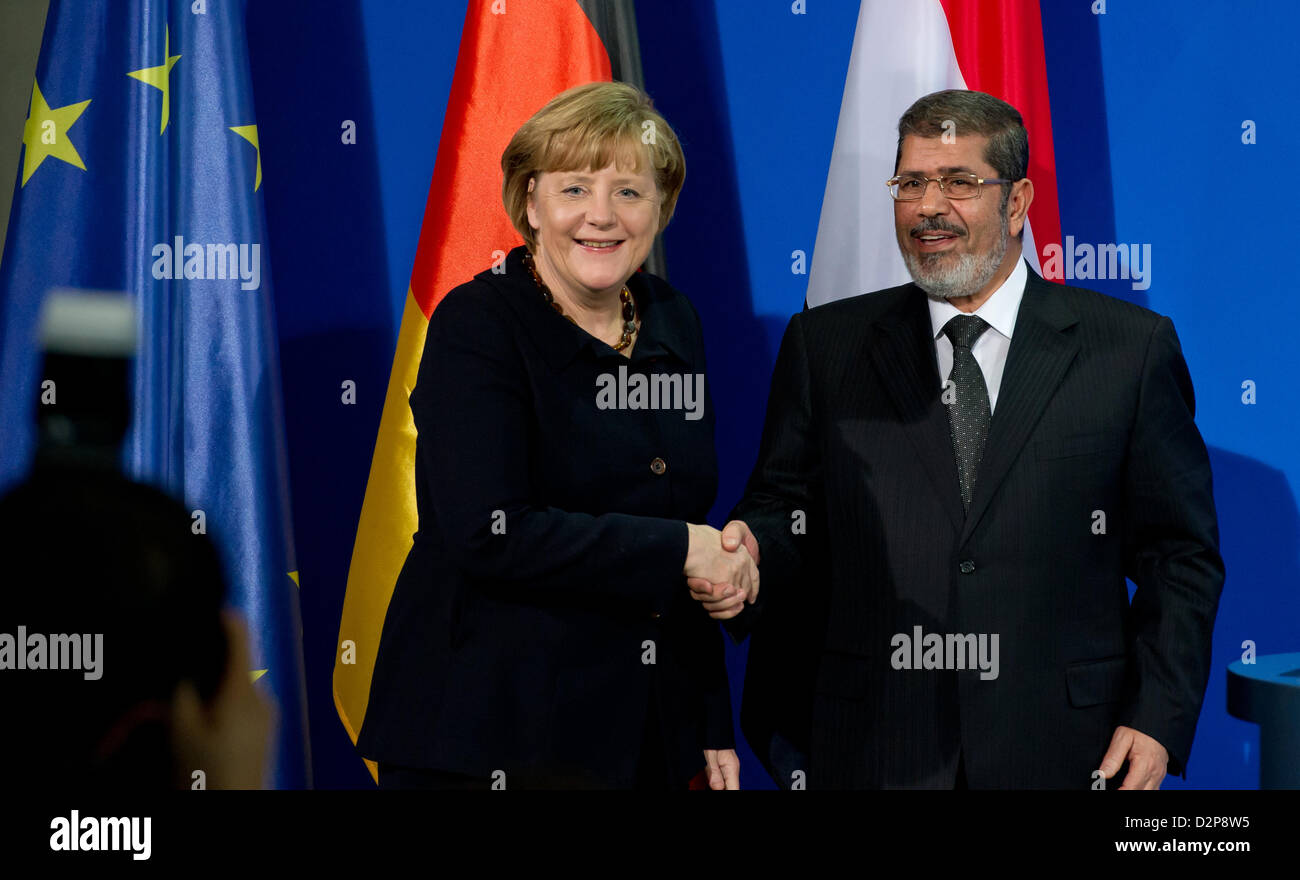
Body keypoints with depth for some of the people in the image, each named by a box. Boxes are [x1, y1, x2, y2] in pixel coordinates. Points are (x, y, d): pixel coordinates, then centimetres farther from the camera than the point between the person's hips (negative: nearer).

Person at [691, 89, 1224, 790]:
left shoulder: (1132, 347, 3)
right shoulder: (824, 346, 8)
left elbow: (1179, 554, 3)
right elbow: (785, 511, 8)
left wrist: (1159, 720, -5)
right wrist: (750, 553, -15)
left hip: (1059, 752, -1)